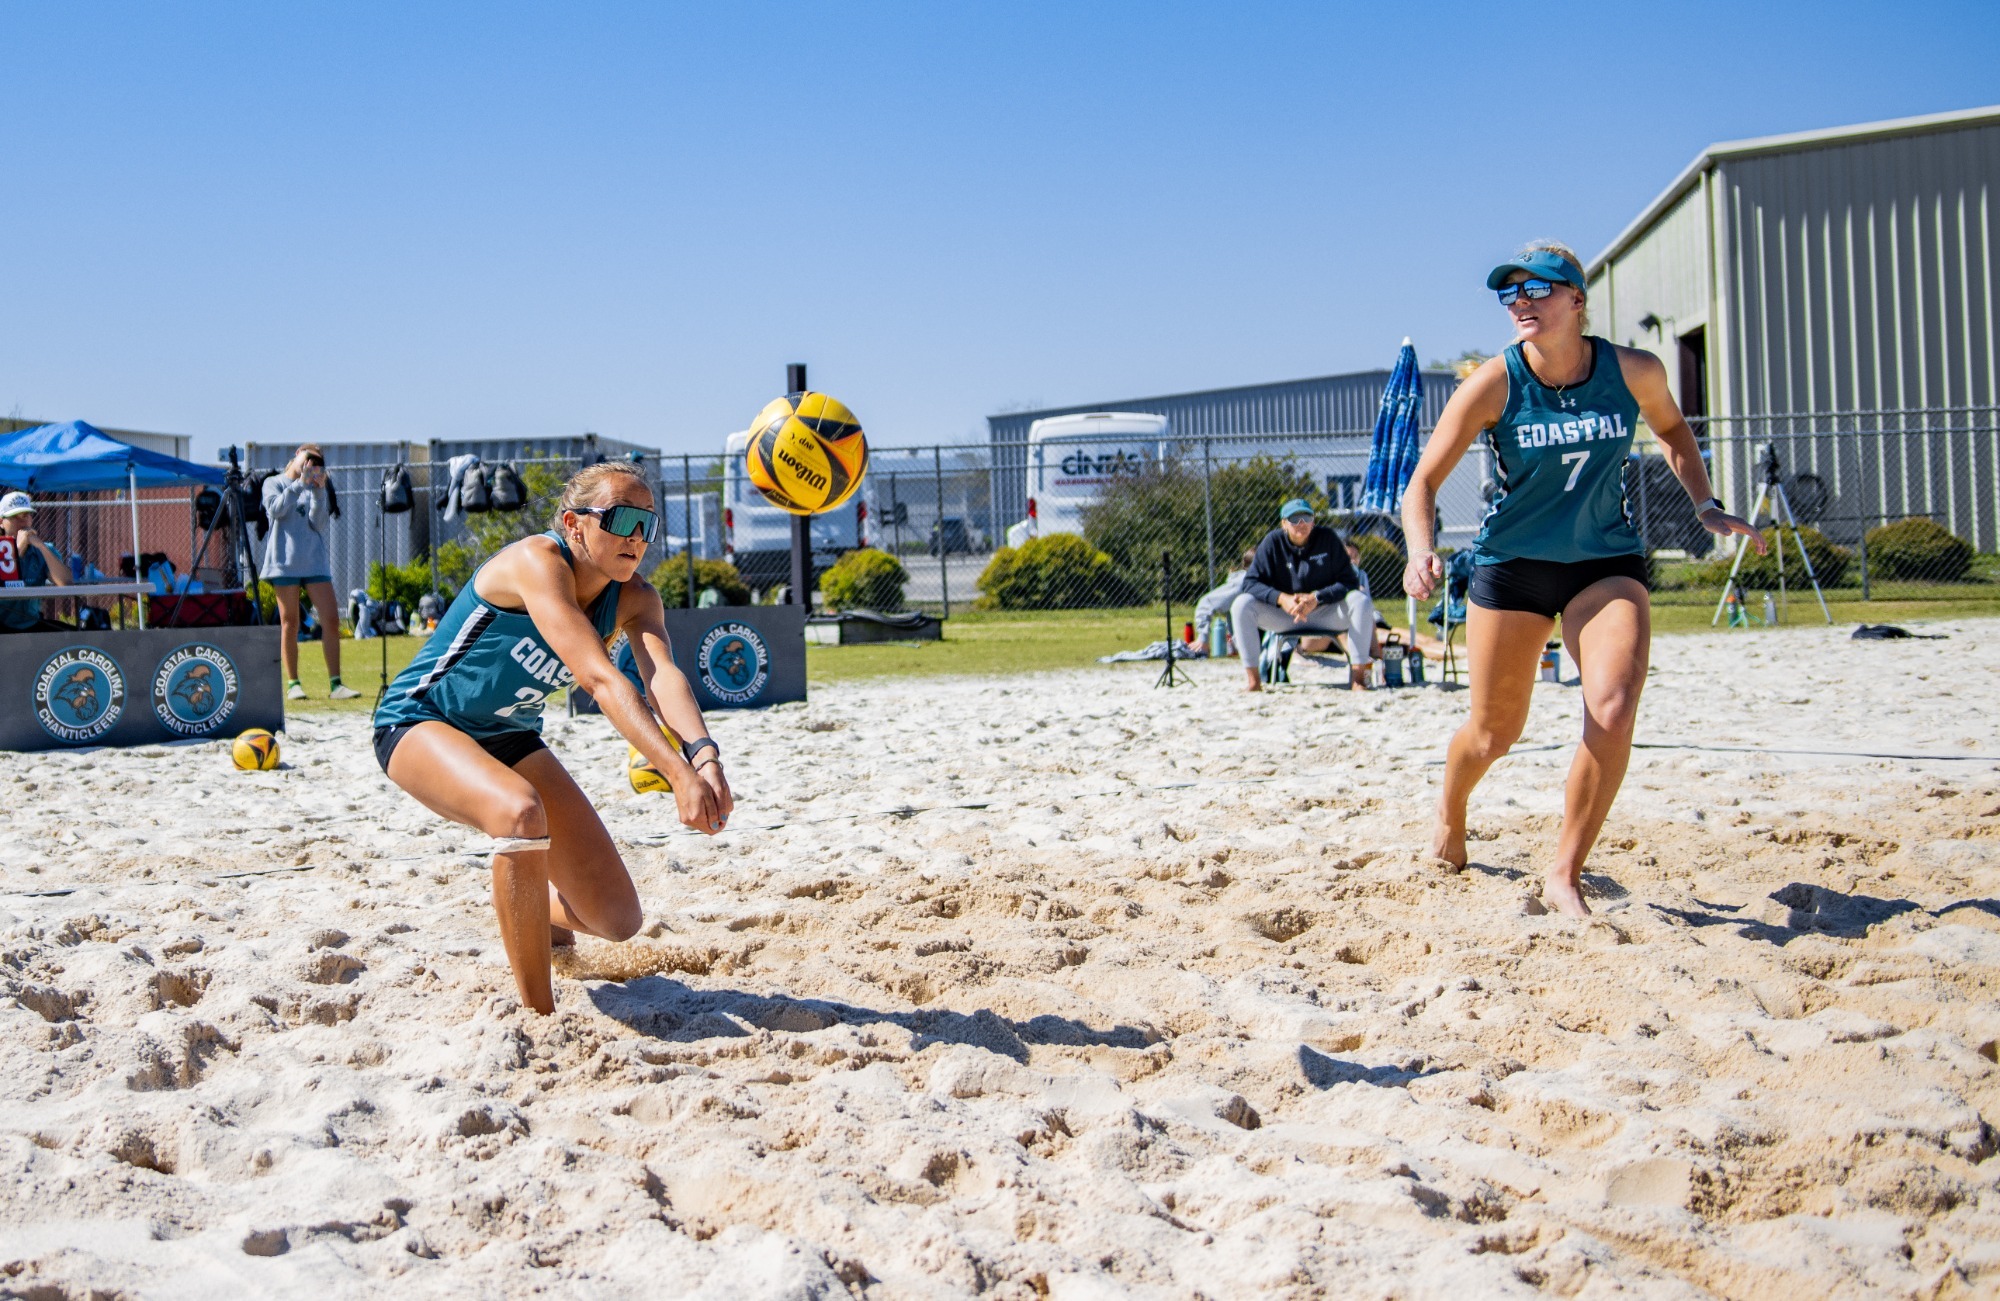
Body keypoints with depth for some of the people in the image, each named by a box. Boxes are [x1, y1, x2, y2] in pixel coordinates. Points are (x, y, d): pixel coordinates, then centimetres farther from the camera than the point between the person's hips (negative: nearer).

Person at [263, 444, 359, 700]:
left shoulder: (315, 489, 16)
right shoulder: (274, 483, 9)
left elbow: (318, 524, 2)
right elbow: (276, 509, -11)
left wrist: (318, 492, -8)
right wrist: (299, 483, -10)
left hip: (314, 560, 3)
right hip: (285, 559, -3)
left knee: (331, 619, -5)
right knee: (289, 622, -1)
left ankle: (334, 684, -4)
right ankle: (292, 684, 6)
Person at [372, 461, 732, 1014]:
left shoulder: (633, 599, -7)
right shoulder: (537, 562, -27)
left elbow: (663, 675, -27)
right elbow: (599, 679, -38)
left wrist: (704, 753, -48)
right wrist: (678, 773, -48)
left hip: (510, 740, 7)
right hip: (420, 722, -7)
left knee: (617, 919, 1)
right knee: (520, 812, -40)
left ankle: (531, 917, 38)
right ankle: (539, 1017, -26)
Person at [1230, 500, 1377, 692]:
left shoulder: (1328, 539, -9)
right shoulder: (1273, 542, -8)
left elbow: (1350, 581, -12)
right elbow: (1251, 582, -12)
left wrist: (1317, 598, -27)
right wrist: (1281, 598, -29)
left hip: (1325, 610, -1)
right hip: (1283, 615, 1)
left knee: (1362, 601, -28)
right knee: (1241, 604, -23)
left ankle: (1358, 676, -25)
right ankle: (1254, 681, -23)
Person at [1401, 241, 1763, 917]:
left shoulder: (1634, 372, -8)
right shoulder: (1495, 384, -14)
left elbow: (1672, 430, 15)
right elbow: (1423, 480, -14)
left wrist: (1706, 505, 4)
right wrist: (1421, 551, -33)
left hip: (1606, 563, 1)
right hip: (1510, 564, -1)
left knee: (1613, 715, -20)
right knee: (1495, 730, 9)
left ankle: (1565, 874, -3)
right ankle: (1450, 815, 45)